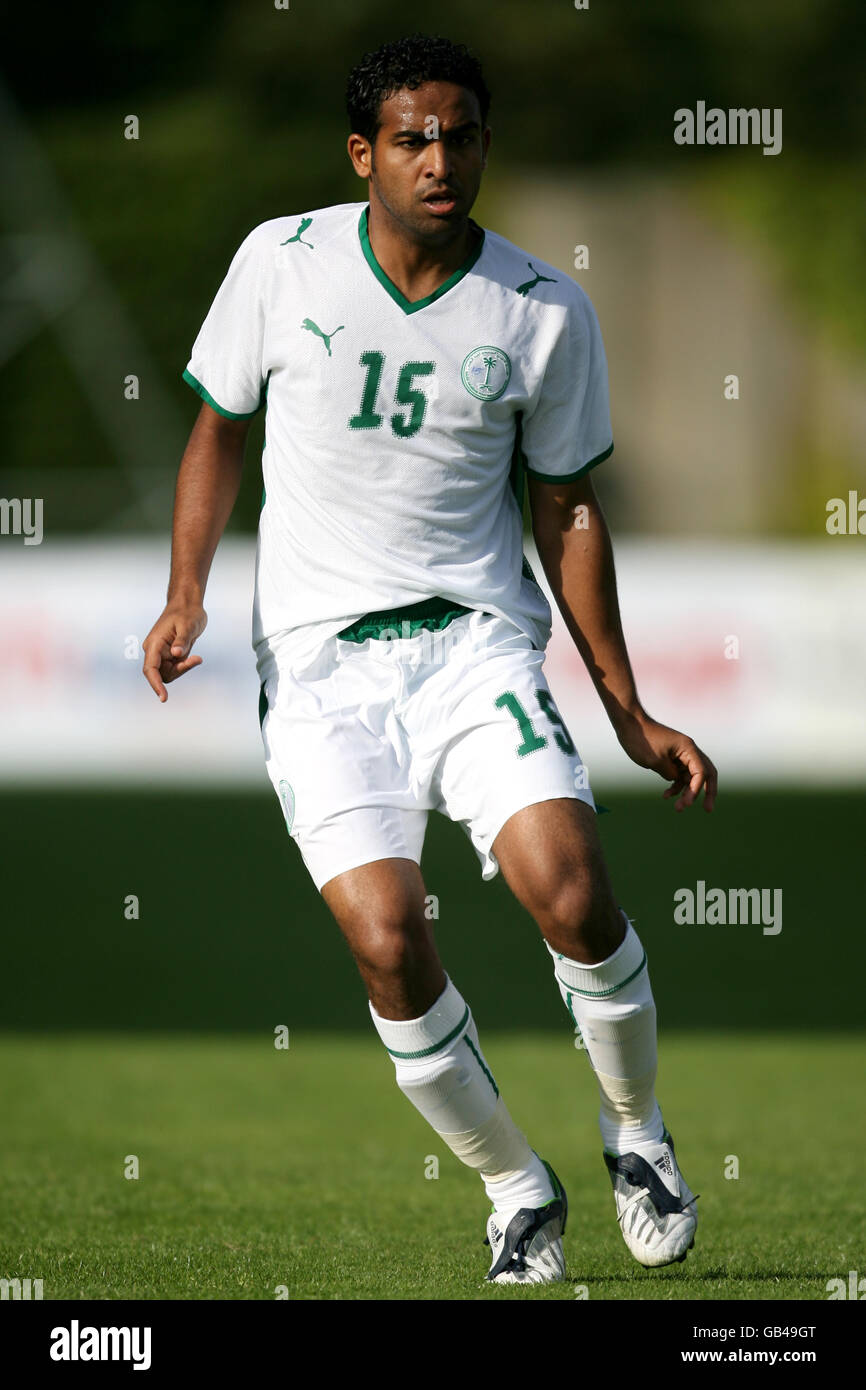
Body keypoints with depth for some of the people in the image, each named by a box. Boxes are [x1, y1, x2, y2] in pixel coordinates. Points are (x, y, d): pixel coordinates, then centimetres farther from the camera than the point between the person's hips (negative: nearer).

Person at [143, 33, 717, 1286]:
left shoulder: (546, 313, -1)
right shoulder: (283, 263, -1)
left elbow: (567, 511, 8)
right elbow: (220, 429, 13)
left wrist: (629, 714, 8)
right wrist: (187, 594, -1)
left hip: (475, 642, 0)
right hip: (317, 663, 0)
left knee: (570, 891, -22)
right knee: (386, 938, -17)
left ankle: (636, 1129, 7)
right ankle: (515, 1189, 6)